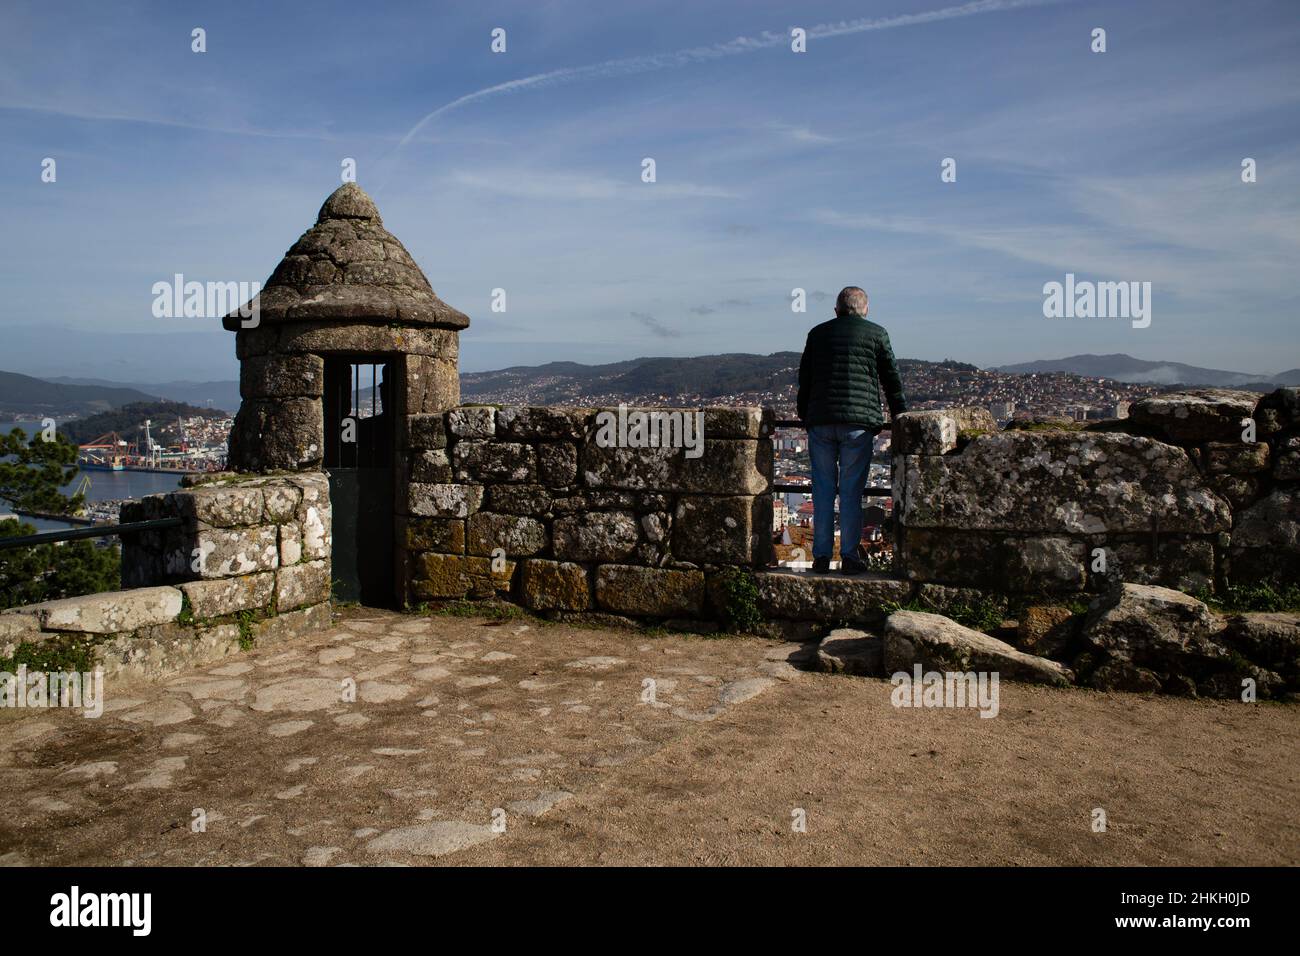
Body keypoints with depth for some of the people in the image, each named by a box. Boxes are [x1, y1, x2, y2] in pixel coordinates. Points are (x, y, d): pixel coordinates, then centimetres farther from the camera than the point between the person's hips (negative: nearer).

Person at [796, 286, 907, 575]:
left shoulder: (818, 333, 12)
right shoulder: (877, 334, 6)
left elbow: (804, 378, 16)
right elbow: (892, 379, 9)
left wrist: (804, 415, 25)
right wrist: (900, 416, 19)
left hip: (820, 421, 2)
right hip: (859, 422, -2)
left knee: (823, 489, 6)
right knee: (851, 491, 1)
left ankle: (821, 556, 7)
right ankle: (850, 556, 4)